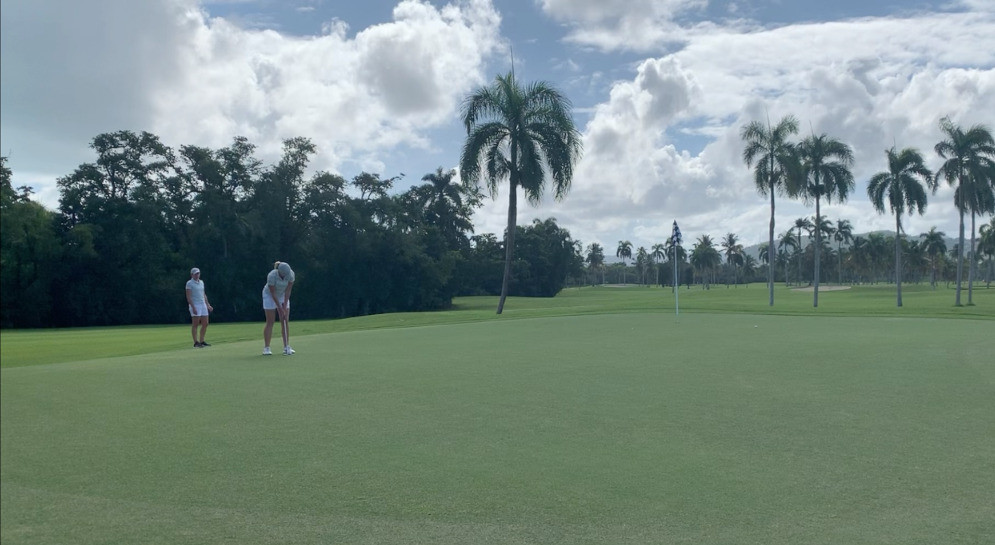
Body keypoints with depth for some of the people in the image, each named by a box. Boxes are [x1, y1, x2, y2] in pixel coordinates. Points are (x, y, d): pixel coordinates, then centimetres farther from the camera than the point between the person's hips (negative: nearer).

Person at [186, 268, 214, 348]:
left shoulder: (201, 282, 16)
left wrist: (208, 304, 16)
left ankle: (202, 341, 13)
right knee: (195, 324, -5)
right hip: (195, 306, -7)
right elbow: (188, 297, -12)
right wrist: (193, 307, -19)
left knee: (205, 324, 5)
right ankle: (196, 343, -2)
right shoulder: (189, 283, -6)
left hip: (203, 305, 7)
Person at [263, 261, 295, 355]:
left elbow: (288, 291, -16)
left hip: (283, 295, 4)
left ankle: (286, 347, -3)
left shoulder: (291, 274, -24)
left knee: (285, 321, -4)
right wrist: (280, 308, -23)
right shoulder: (271, 276, -33)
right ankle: (266, 348, -4)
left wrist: (285, 306, -18)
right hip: (269, 295, -4)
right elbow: (273, 293, -26)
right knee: (270, 322, -8)